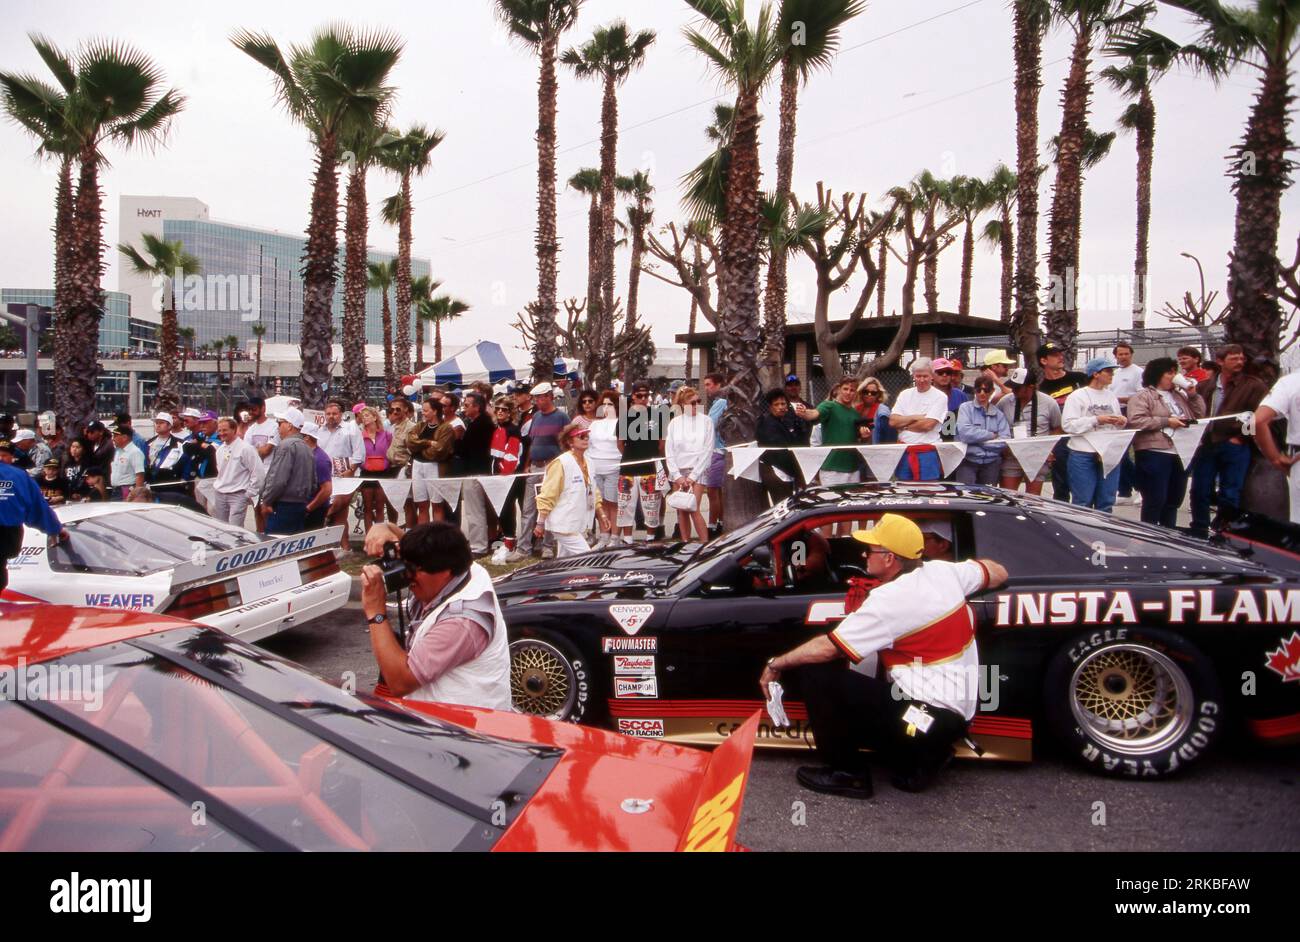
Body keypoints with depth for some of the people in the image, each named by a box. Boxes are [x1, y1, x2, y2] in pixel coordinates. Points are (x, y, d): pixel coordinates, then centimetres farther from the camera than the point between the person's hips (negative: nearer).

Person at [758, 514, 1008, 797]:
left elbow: (827, 648, -17)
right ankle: (920, 759, 15)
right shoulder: (943, 571, 1)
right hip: (958, 715, 9)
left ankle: (848, 773, 0)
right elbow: (998, 574, 18)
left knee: (815, 671, -10)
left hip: (927, 718, -9)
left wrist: (776, 664, -5)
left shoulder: (889, 600, -18)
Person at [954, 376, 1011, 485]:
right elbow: (964, 432, -12)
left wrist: (977, 439, -6)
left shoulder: (999, 413, 12)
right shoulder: (966, 408, 5)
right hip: (968, 460, -2)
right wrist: (991, 435, -2)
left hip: (991, 462, 3)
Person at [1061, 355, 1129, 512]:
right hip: (1084, 455, -6)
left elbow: (1117, 424, 23)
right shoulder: (1077, 396, -5)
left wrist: (1122, 422, 0)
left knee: (1106, 503, 11)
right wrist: (1096, 420, -19)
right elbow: (1068, 424, -14)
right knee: (1083, 503, -1)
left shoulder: (1112, 396, 13)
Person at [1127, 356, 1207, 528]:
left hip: (1181, 455, 8)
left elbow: (1200, 414, 20)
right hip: (1155, 454, -7)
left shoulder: (1179, 395, 20)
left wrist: (1193, 394, 6)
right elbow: (1136, 421, -16)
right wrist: (1166, 421, -16)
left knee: (1174, 501, 13)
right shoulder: (1143, 396, -4)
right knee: (1155, 501, -5)